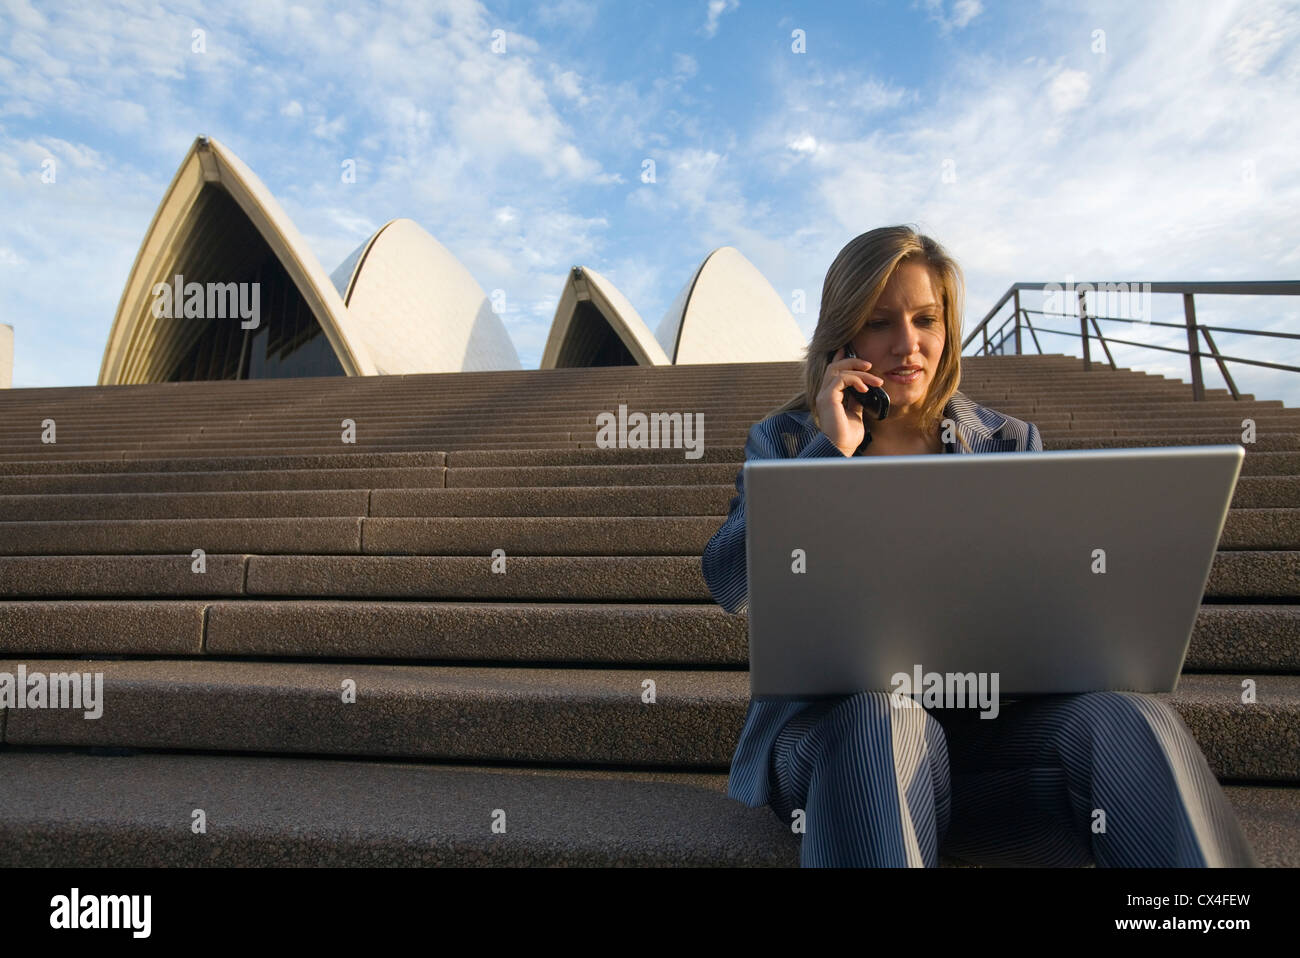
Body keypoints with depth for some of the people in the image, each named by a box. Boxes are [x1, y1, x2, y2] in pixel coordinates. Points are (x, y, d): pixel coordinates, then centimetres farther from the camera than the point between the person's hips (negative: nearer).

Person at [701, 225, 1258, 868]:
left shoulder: (1009, 444, 14)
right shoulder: (784, 442, 8)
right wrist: (832, 450, -11)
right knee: (878, 718, -36)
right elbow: (730, 585, -8)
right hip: (836, 716, -1)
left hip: (987, 716, 2)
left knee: (1131, 722, -28)